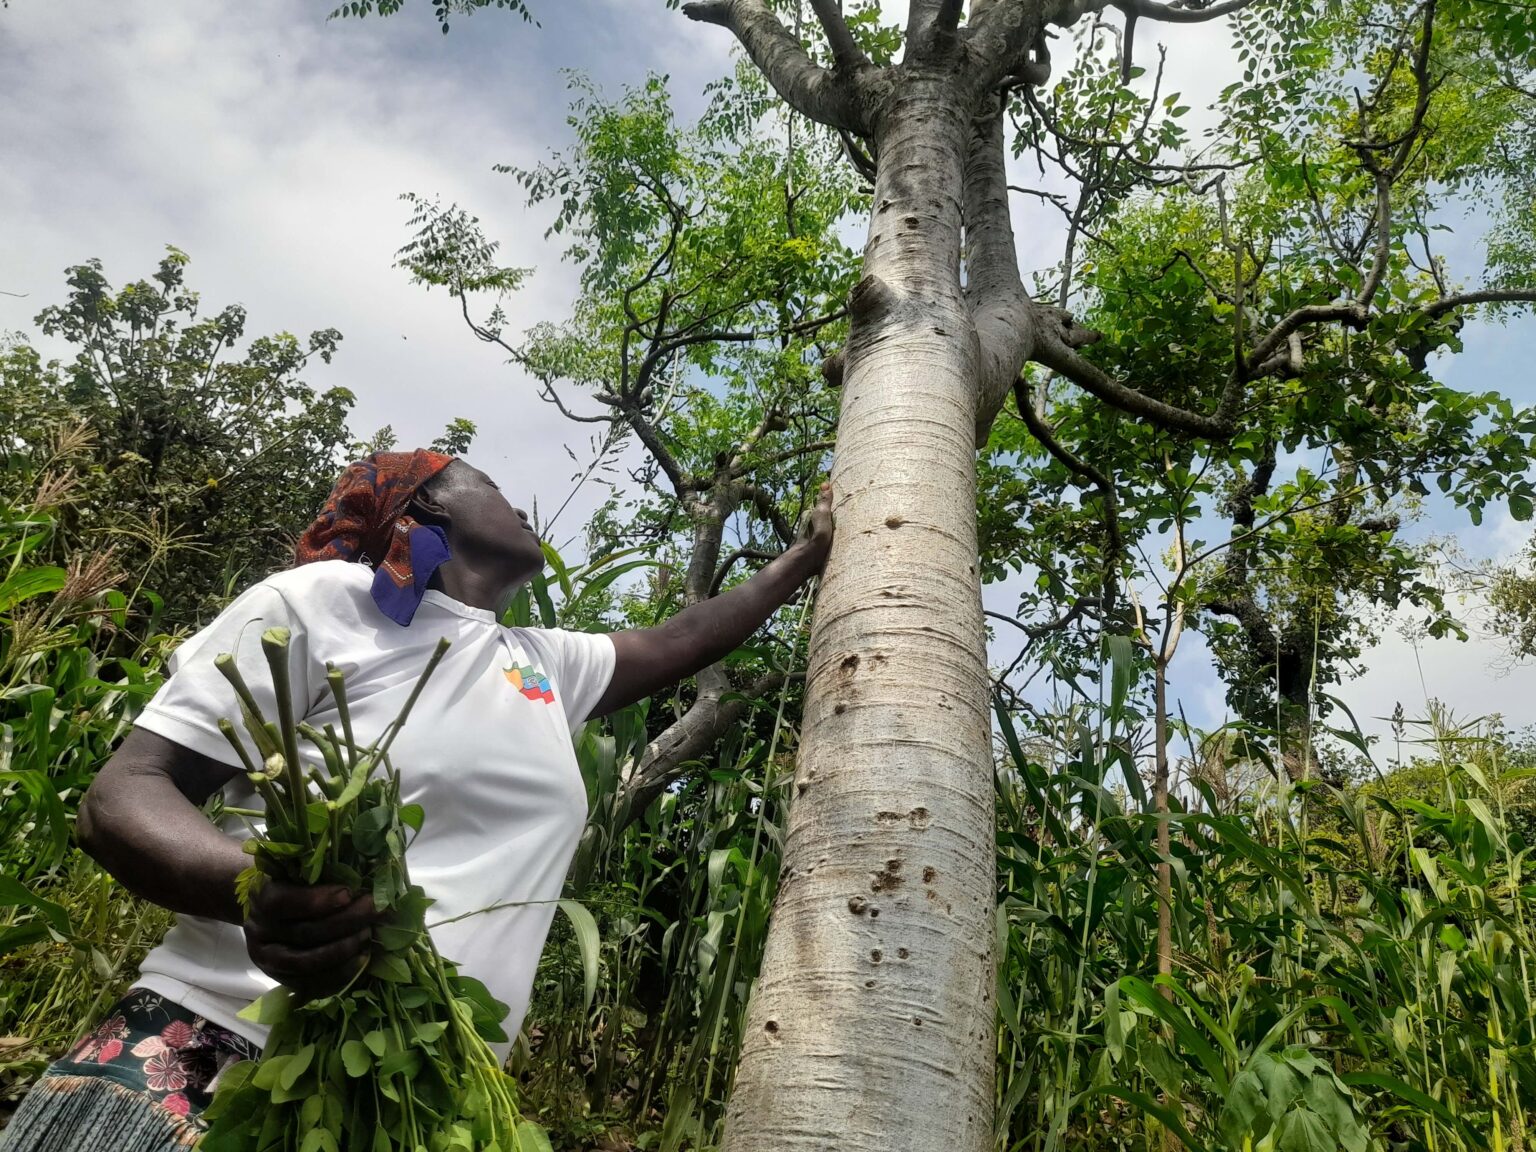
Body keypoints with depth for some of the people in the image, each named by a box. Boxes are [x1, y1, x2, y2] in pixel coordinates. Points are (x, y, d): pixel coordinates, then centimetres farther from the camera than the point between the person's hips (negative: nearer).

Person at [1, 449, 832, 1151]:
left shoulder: (545, 663, 17)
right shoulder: (321, 601, -3)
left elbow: (672, 645, 29)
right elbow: (123, 793, -6)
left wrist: (803, 559, 36)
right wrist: (260, 887, -28)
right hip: (216, 1055, -5)